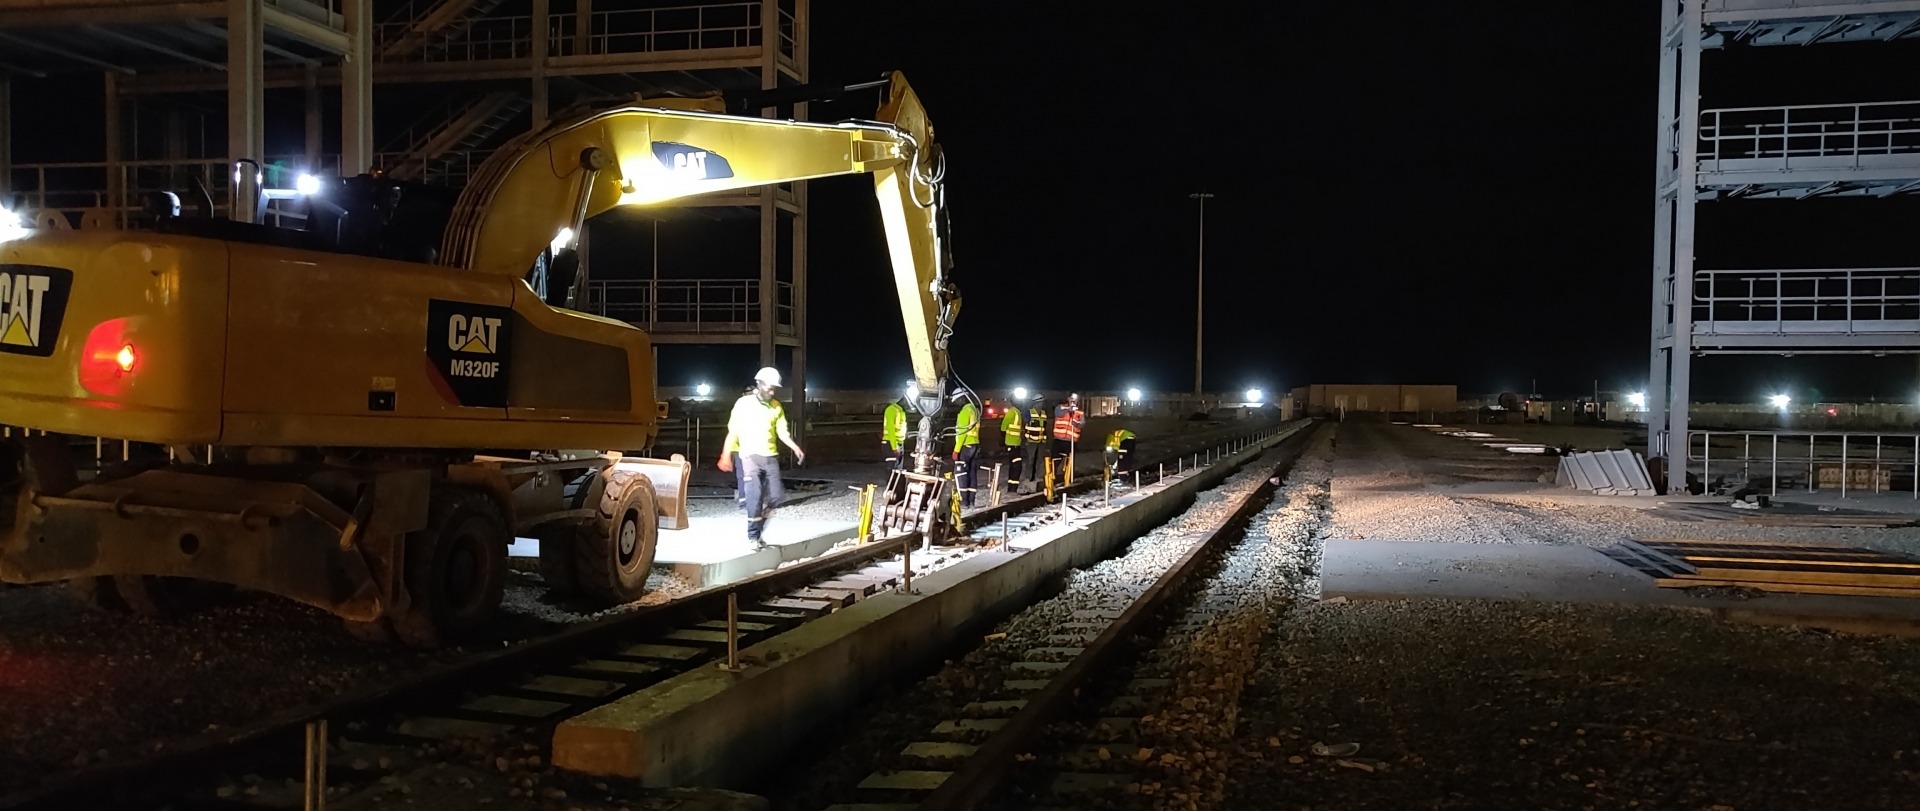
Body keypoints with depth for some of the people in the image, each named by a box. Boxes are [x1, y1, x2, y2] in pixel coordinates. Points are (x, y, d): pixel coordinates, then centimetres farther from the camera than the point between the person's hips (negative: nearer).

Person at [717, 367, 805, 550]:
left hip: (771, 457, 4)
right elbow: (733, 431, -5)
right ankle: (753, 536, -1)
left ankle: (758, 520, 25)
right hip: (750, 456, -4)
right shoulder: (744, 403, -4)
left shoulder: (776, 406, 8)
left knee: (776, 495, 1)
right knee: (755, 496, -11)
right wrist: (726, 455, -11)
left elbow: (782, 432, 10)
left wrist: (796, 448, -6)